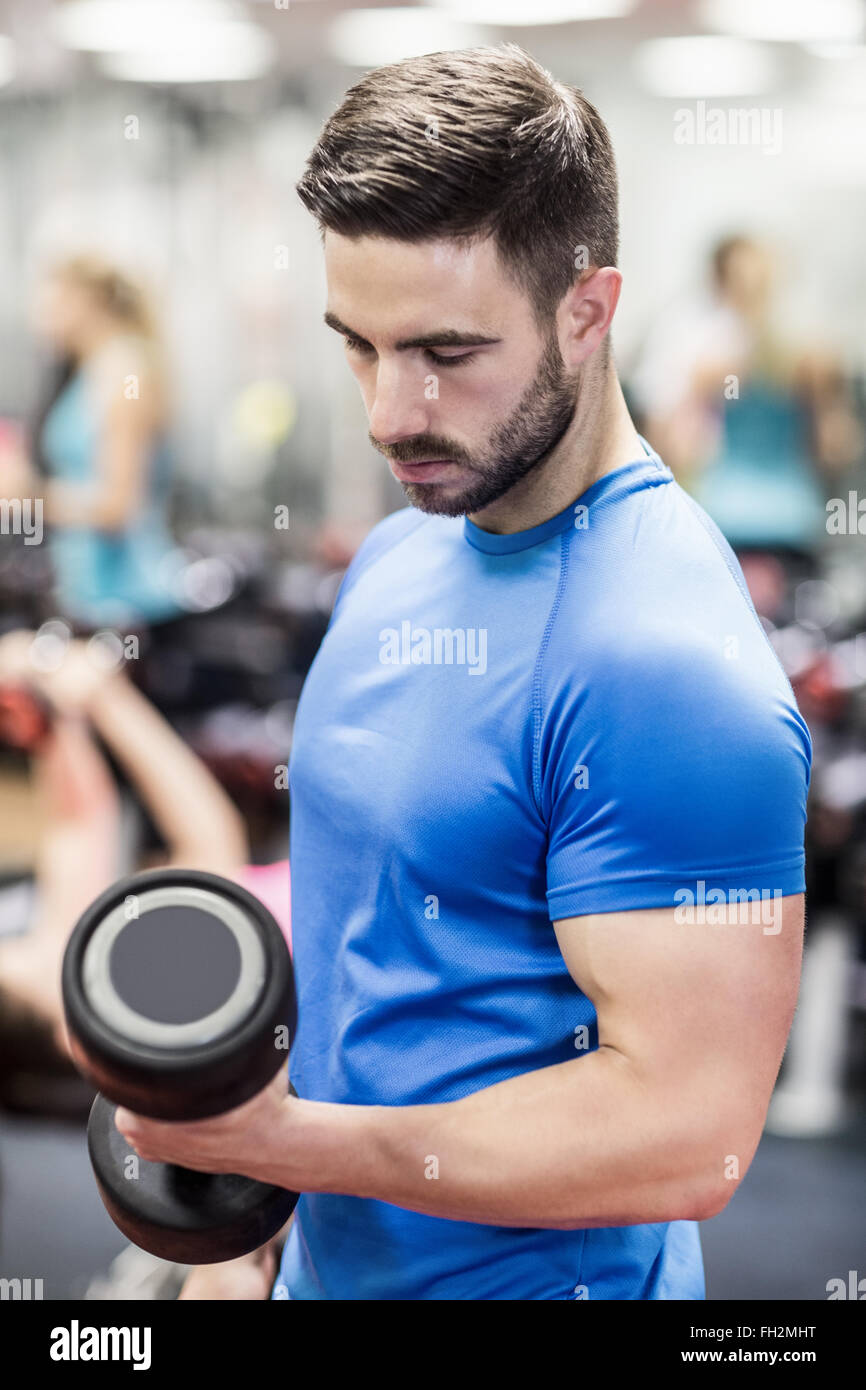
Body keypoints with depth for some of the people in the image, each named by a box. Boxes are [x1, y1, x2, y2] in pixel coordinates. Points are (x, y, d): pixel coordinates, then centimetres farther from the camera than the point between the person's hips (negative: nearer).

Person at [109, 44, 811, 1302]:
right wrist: (251, 1235, 4)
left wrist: (283, 1139, -24)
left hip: (534, 1272, -7)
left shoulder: (668, 665, -25)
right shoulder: (397, 561, 3)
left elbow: (686, 1132, -27)